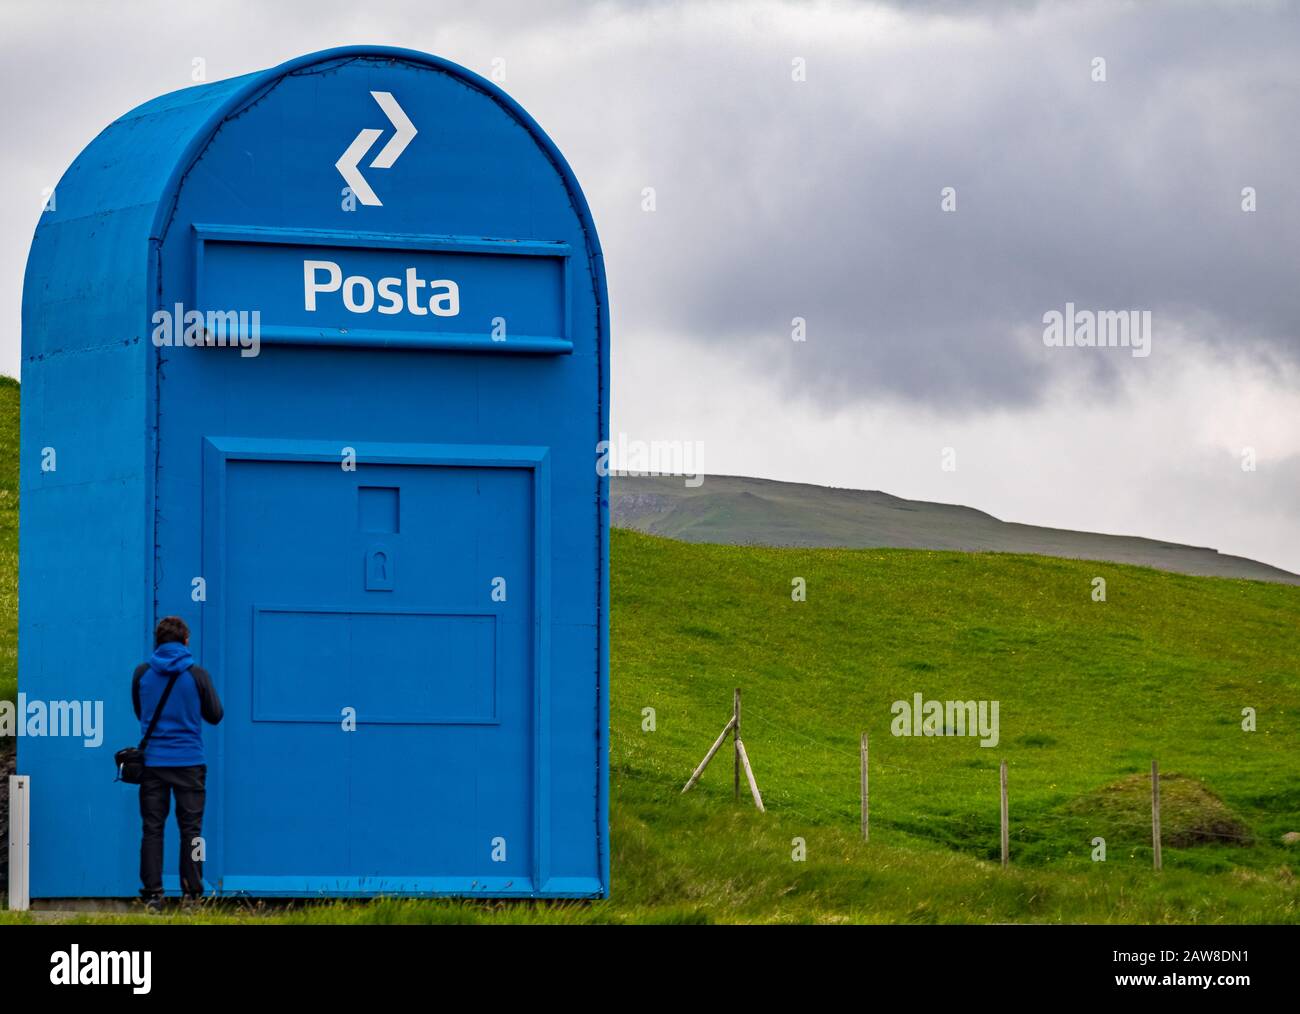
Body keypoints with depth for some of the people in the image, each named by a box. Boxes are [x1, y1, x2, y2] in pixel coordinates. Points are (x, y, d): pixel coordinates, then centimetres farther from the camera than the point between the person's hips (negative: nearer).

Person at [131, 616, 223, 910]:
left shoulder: (142, 673, 1)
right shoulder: (197, 675, -5)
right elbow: (215, 715, 6)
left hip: (152, 761, 1)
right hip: (189, 762, -1)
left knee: (152, 828, 4)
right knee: (190, 829, 4)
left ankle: (152, 893, 0)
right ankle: (192, 893, 2)